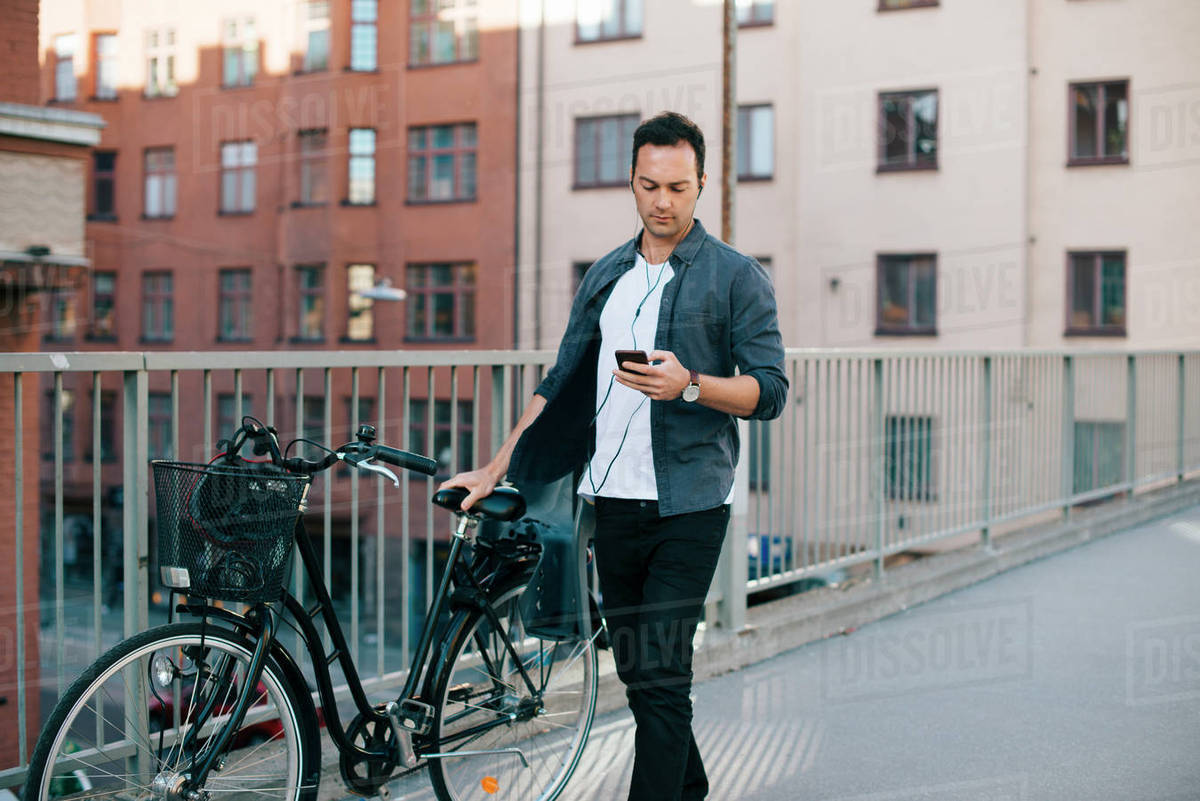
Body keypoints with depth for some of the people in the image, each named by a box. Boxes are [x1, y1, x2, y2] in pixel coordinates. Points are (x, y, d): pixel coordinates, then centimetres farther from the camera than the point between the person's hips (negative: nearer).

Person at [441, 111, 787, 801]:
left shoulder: (738, 277, -1)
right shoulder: (605, 277, 15)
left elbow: (771, 391, -7)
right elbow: (563, 385, 18)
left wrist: (689, 385, -24)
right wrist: (494, 472, 13)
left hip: (689, 503, -5)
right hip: (613, 497, 5)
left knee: (661, 673, -10)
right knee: (637, 668, 12)